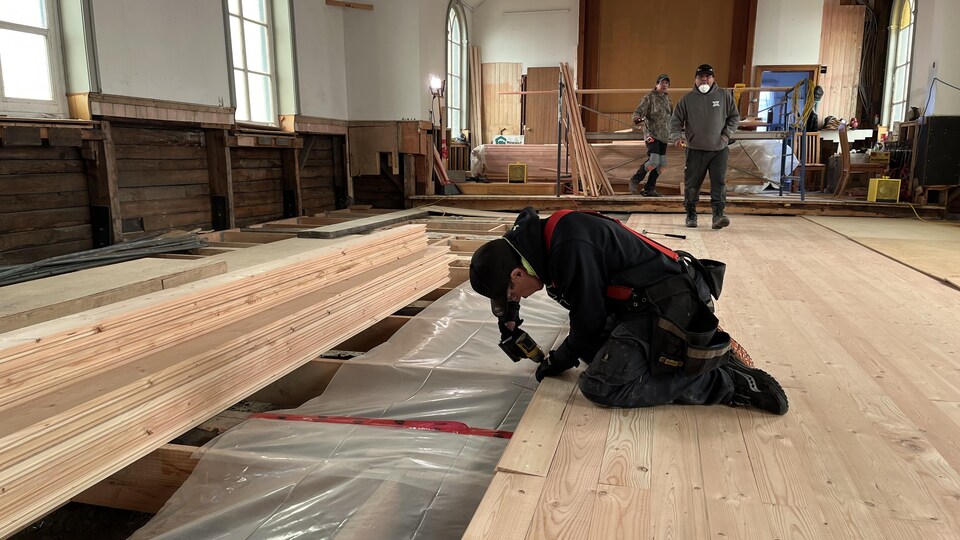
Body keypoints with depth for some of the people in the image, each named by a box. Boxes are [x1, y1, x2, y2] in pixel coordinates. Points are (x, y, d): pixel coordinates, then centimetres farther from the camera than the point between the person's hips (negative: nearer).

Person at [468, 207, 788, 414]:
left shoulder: (571, 246, -25)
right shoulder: (542, 237, 3)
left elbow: (589, 315, -15)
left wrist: (561, 359, 1)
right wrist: (508, 312, 16)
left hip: (670, 304, -10)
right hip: (645, 303, 10)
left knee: (600, 386, -18)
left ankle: (727, 383, -11)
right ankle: (710, 353, 18)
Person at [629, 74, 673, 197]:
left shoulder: (666, 98, 16)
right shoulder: (649, 97, -6)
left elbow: (673, 113, 31)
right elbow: (639, 111, -16)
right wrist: (637, 118, -36)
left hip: (663, 136, 8)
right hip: (652, 135, -8)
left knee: (661, 164, 5)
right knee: (653, 161, -21)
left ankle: (649, 189, 15)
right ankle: (635, 180, -1)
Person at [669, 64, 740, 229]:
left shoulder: (724, 96, 6)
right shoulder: (687, 99, 3)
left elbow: (734, 117, 13)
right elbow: (676, 120, 4)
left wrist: (727, 134, -1)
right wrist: (676, 136, -14)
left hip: (719, 149, 0)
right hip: (695, 149, 0)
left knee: (719, 183, -7)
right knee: (692, 184, 4)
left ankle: (718, 215, -8)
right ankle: (691, 215, 17)